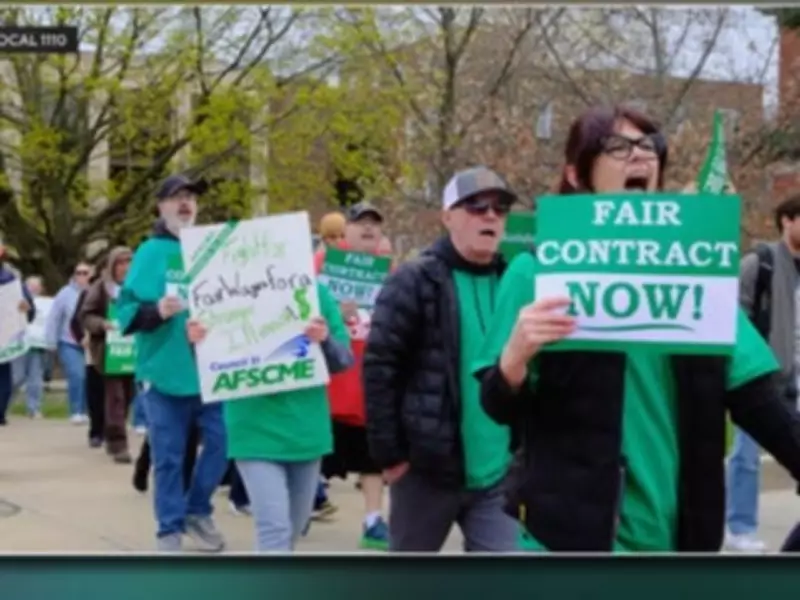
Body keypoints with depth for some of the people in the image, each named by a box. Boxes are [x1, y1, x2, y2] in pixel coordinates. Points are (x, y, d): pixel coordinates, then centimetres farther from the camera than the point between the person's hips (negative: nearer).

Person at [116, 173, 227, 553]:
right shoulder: (149, 253, -1)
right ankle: (170, 530, 17)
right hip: (165, 371, -2)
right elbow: (125, 311, -4)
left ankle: (197, 510, 24)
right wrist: (157, 312, -21)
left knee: (222, 443, 1)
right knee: (168, 457, 4)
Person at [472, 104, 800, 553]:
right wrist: (515, 356, -25)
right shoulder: (538, 270, -4)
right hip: (570, 526, -4)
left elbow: (751, 395, 4)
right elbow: (501, 409, -5)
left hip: (676, 527, 4)